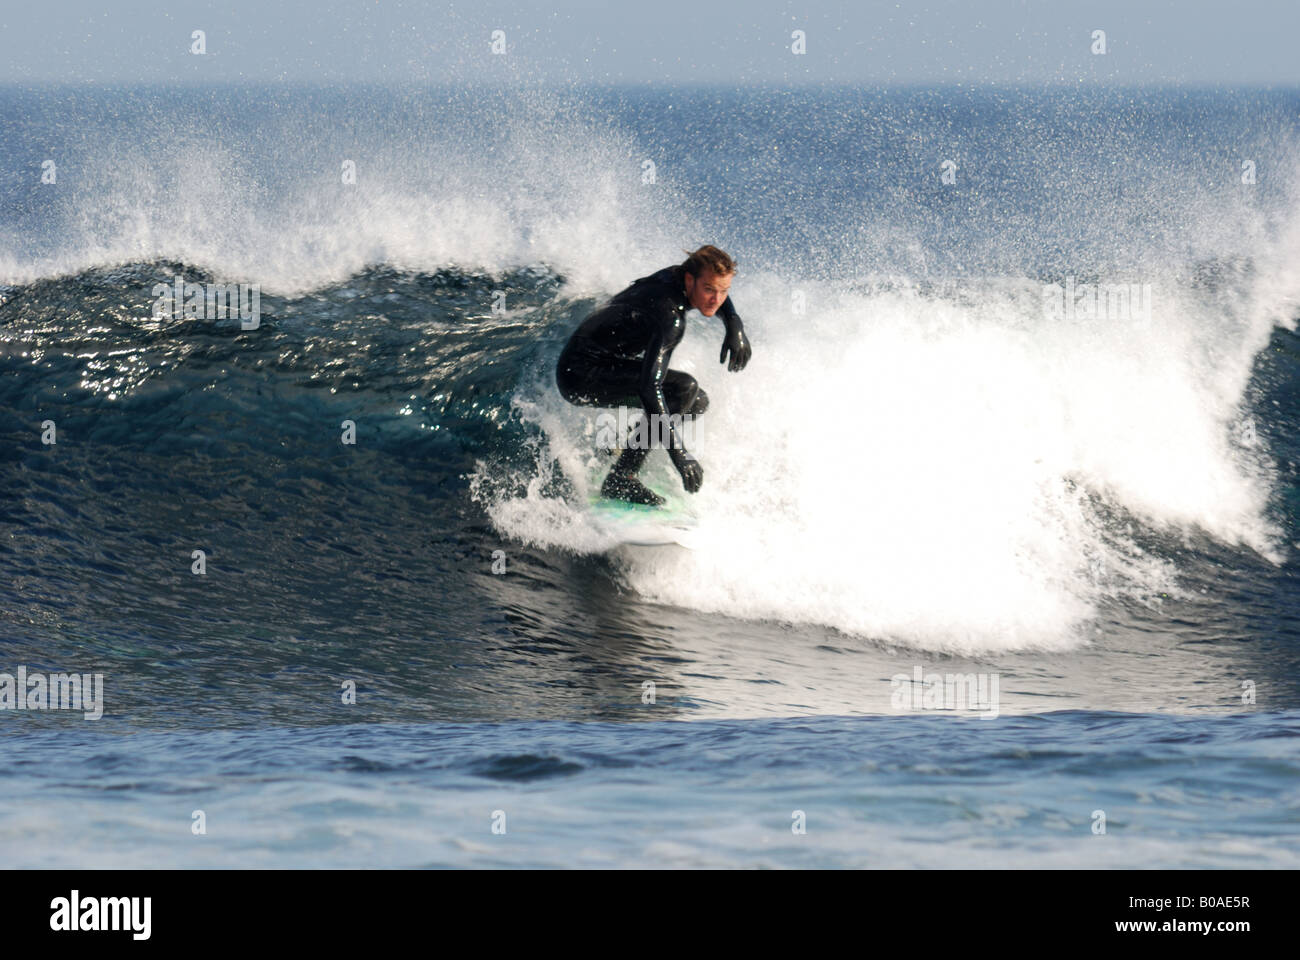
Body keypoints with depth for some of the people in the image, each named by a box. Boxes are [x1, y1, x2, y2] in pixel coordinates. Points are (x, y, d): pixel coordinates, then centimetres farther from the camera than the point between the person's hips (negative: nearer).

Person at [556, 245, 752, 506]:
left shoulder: (675, 276, -3)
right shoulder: (671, 317, -29)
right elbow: (648, 387, -38)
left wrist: (735, 325, 4)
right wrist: (680, 454, -41)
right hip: (581, 374, -10)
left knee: (697, 402, 9)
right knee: (683, 388, -25)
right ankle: (621, 479, -22)